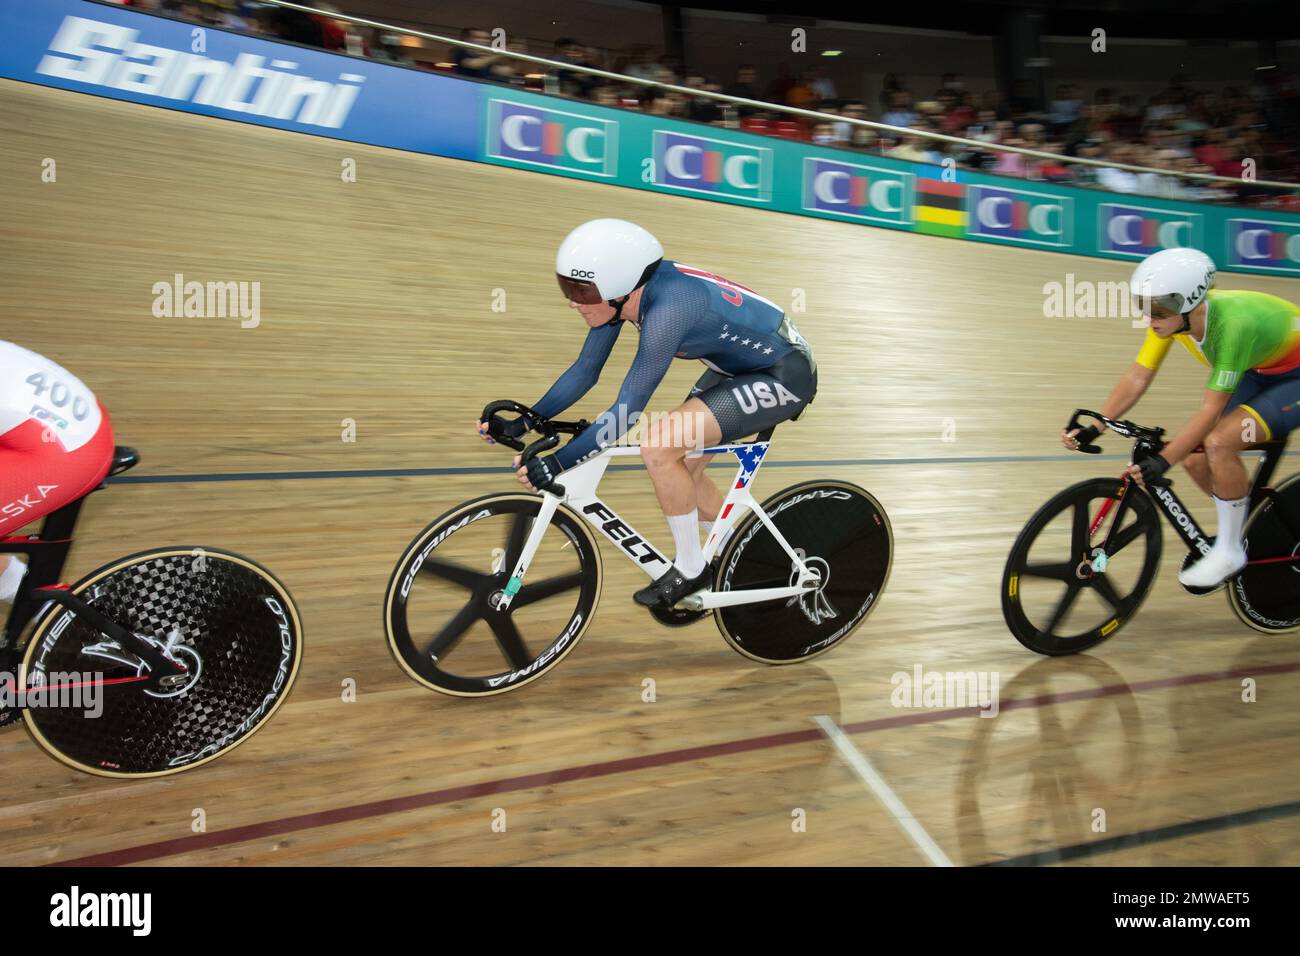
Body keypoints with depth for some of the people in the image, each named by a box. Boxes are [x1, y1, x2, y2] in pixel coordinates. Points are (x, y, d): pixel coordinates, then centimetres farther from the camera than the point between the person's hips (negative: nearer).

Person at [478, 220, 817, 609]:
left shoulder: (666, 309, -33)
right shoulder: (620, 293, -7)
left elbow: (627, 411, -31)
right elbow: (584, 371, 3)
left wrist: (557, 463, -31)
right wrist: (521, 424, -3)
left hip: (785, 376, -9)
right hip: (740, 367, 9)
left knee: (659, 447, -21)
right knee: (680, 469, 12)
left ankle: (691, 569, -2)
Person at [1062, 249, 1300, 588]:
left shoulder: (1232, 324, -38)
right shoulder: (1174, 314, -18)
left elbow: (1211, 410, -35)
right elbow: (1137, 378, -13)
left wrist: (1163, 461, -39)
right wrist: (1092, 429, -21)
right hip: (1259, 372, 8)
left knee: (1219, 443, -27)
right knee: (1194, 458, -6)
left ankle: (1230, 551, -8)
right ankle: (1249, 527, 20)